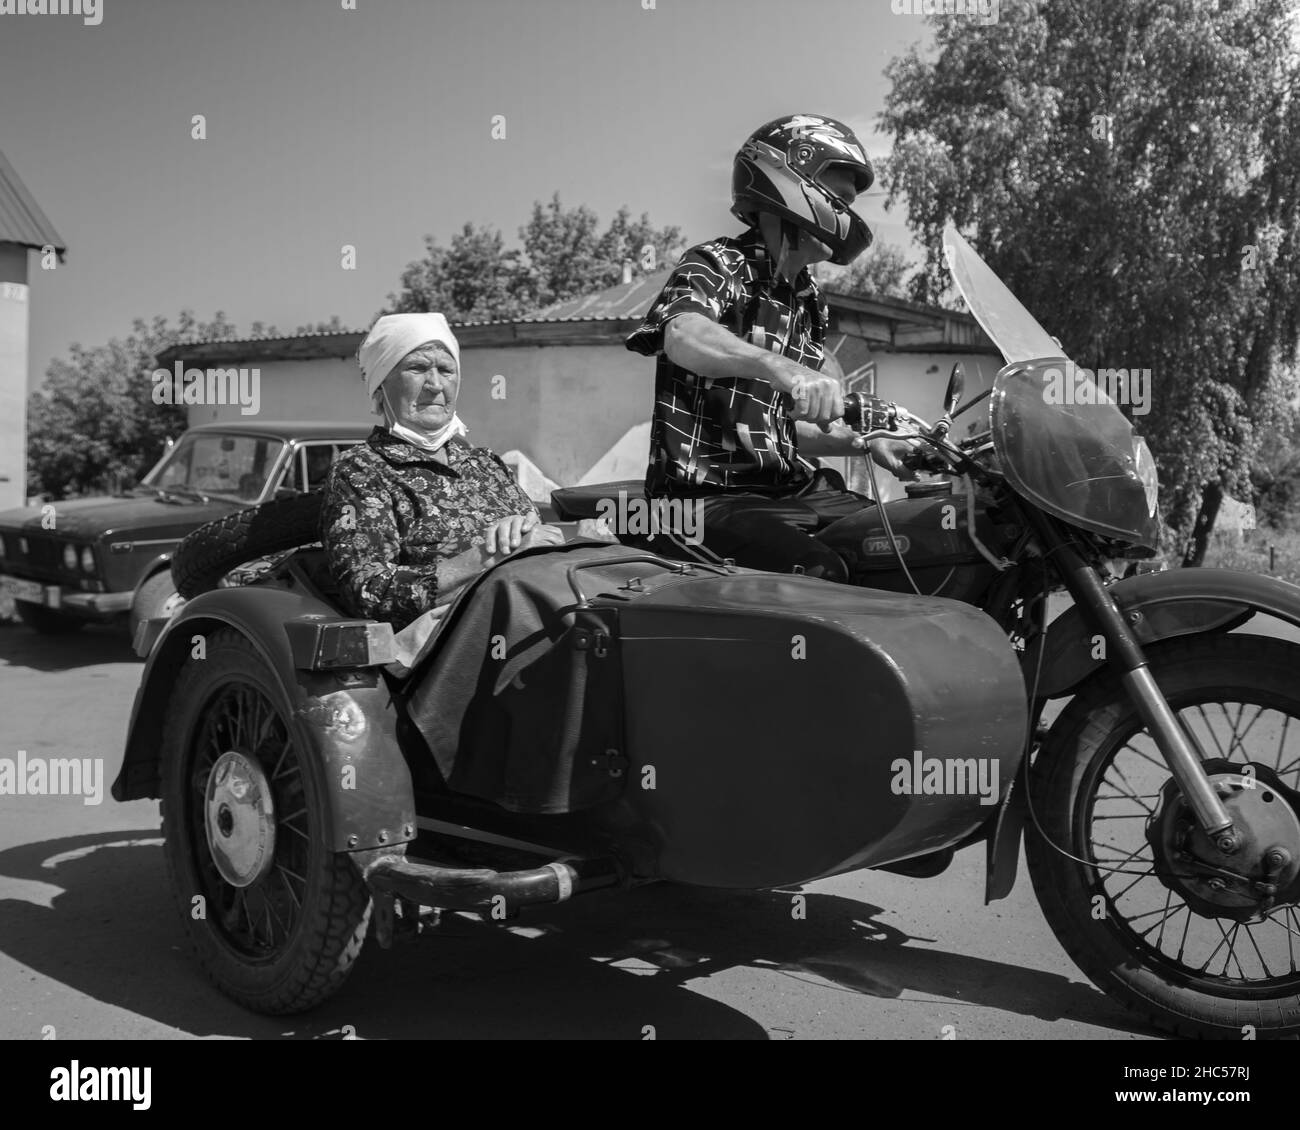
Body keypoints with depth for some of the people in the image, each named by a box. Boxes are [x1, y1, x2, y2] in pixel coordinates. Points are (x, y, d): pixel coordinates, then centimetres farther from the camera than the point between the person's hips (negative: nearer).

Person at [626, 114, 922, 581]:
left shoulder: (808, 302, 19)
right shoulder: (717, 264, -7)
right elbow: (682, 336, -32)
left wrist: (866, 442, 6)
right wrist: (780, 366, -48)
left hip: (792, 488, 8)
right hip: (713, 495, -8)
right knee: (819, 574, -31)